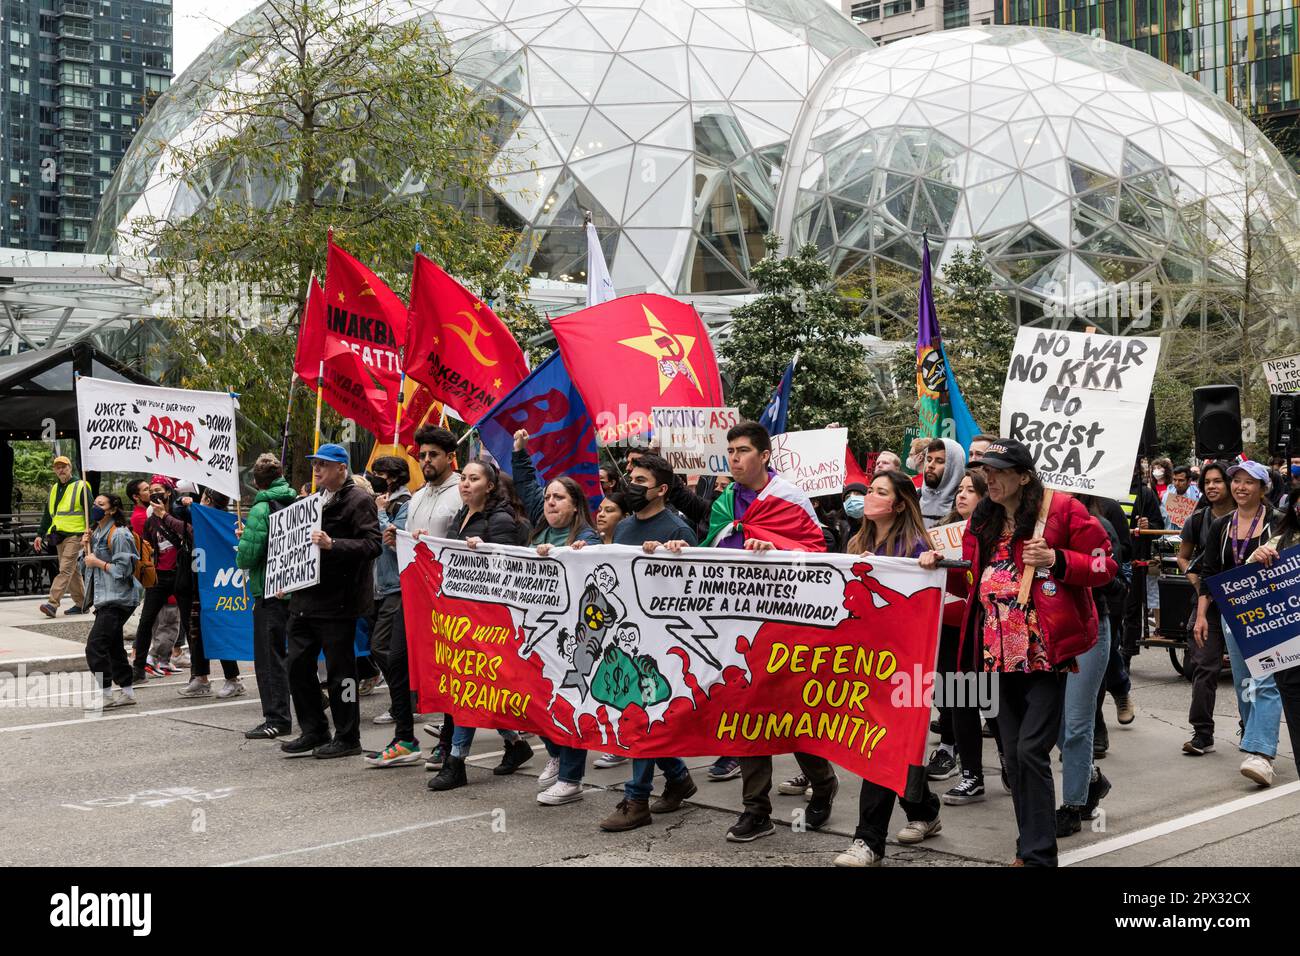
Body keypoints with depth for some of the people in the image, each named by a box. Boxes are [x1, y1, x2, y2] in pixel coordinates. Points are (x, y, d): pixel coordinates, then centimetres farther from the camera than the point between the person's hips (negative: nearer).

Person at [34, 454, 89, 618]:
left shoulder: (81, 487, -3)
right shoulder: (54, 489, 18)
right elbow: (47, 514, 22)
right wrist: (40, 534, 16)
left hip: (74, 535, -7)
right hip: (58, 536, 7)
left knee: (65, 569, -14)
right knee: (71, 571, 11)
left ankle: (53, 604, -21)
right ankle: (81, 603, 18)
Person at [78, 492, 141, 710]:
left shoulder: (119, 534, -13)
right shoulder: (96, 532, 16)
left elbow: (123, 569, -18)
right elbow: (84, 567, 20)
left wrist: (97, 562, -13)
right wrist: (85, 548, 3)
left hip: (117, 600, -10)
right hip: (105, 600, 10)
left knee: (95, 646, -14)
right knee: (113, 647, 13)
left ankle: (105, 693, -7)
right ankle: (126, 691, 21)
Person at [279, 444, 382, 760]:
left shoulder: (358, 501, -9)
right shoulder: (315, 500, 18)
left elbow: (372, 545, -19)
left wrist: (332, 544, -29)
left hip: (337, 600, -9)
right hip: (305, 597, 9)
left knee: (339, 668, -1)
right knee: (298, 664, 9)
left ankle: (347, 737, 10)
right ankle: (314, 731, 20)